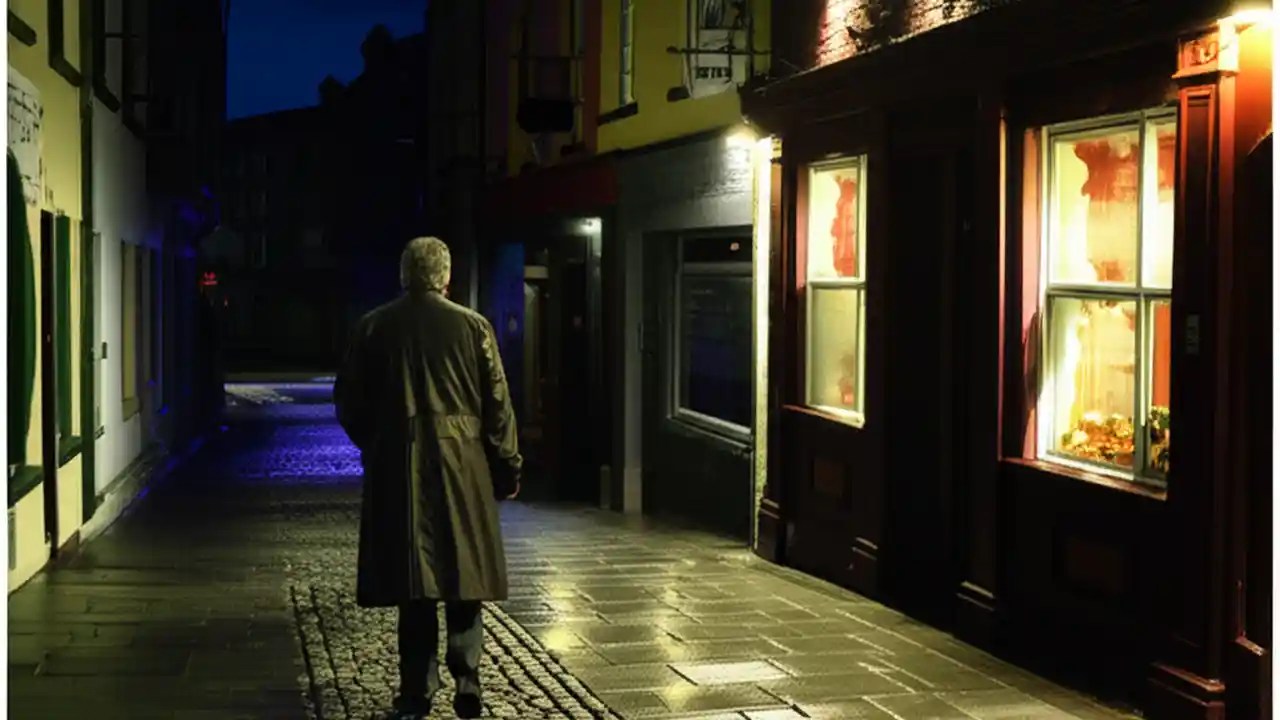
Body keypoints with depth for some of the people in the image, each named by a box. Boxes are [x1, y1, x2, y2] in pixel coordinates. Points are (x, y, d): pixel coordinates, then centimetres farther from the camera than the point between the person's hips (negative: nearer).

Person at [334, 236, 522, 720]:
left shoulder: (373, 328, 1)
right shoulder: (473, 326, -2)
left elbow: (349, 403, 5)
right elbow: (498, 404, -1)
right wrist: (508, 466, 8)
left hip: (396, 470, 1)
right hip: (462, 468, -1)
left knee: (413, 585, 6)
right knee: (463, 578, 9)